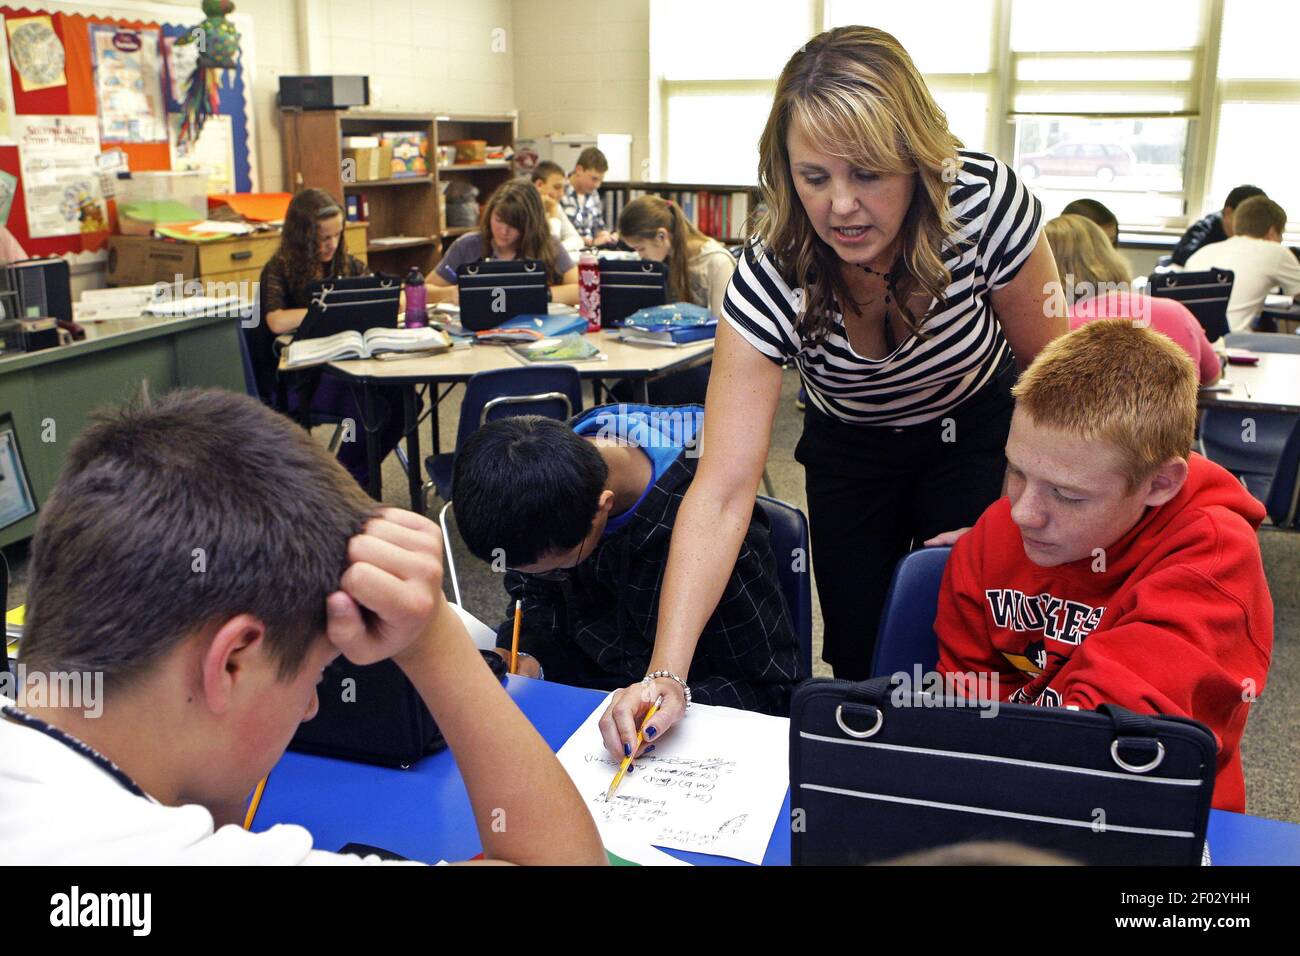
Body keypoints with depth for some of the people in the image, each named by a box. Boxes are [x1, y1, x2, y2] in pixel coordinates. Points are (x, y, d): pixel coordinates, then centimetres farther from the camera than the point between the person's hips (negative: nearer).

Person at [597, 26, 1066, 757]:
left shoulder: (986, 201, -32)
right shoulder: (771, 277, -33)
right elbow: (724, 491, -38)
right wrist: (666, 673, -47)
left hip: (977, 431, 0)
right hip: (851, 446, 1)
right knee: (859, 657, 4)